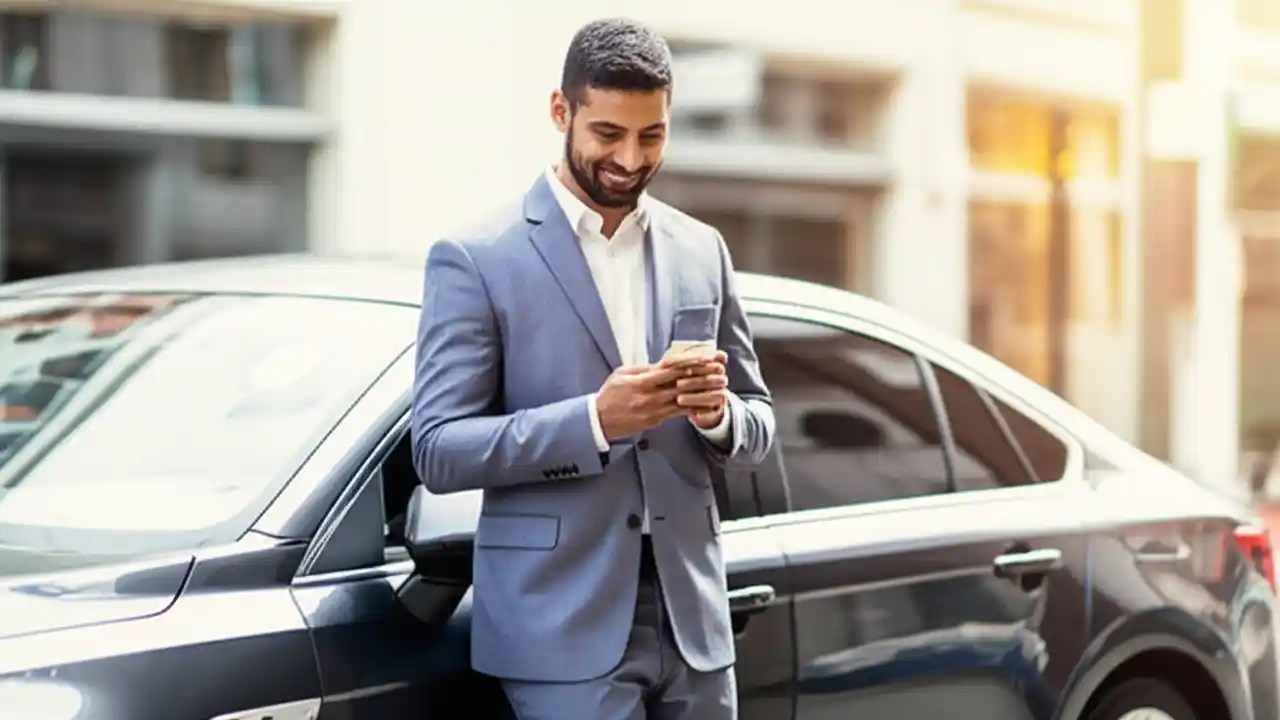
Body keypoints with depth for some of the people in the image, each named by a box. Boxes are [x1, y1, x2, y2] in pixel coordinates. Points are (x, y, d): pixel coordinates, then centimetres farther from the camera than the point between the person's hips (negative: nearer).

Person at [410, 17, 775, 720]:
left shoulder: (701, 249, 11)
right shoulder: (476, 260, -4)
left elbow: (757, 426, 15)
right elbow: (438, 452, -9)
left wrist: (718, 413, -9)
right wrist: (594, 420, -21)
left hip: (691, 619, 5)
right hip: (564, 628, -5)